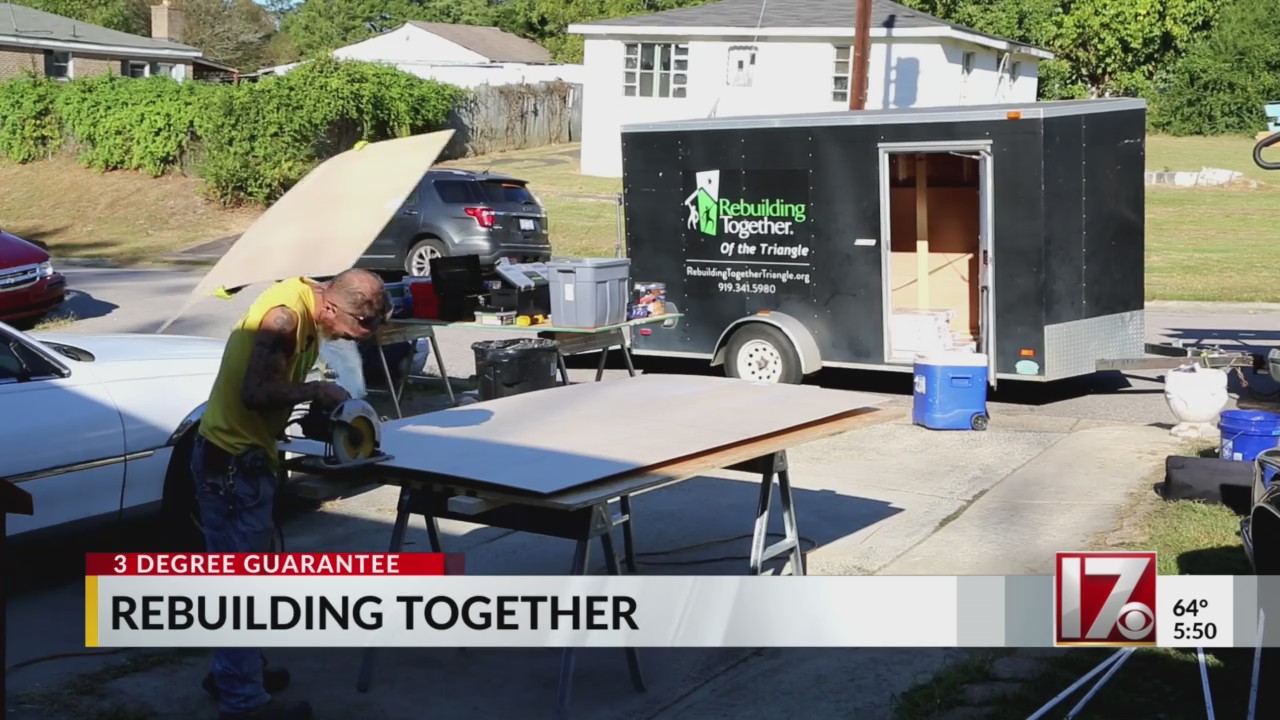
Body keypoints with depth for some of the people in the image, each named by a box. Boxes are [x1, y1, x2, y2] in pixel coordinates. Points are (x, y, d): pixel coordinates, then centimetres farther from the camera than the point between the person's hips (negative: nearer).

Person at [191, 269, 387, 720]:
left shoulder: (306, 309, 4)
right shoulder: (285, 314, -24)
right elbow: (256, 392, -31)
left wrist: (320, 404, -3)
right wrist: (315, 391, -20)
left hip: (245, 457, 10)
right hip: (230, 461, -10)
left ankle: (233, 671, 35)